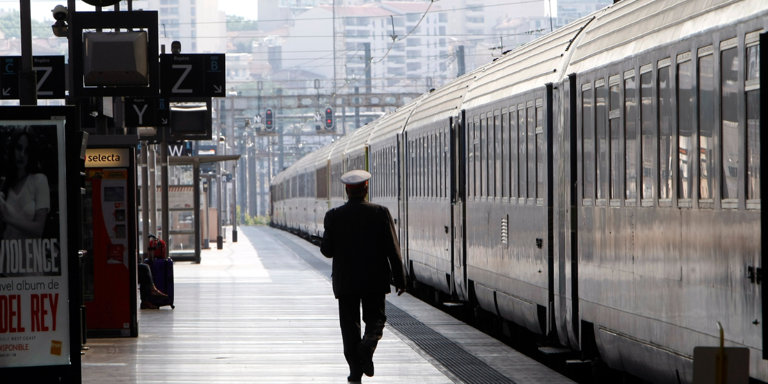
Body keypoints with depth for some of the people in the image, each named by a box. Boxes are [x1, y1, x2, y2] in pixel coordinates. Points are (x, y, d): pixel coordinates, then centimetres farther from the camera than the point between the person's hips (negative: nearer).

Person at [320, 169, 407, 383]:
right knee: (375, 318, 12)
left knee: (350, 324, 7)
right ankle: (368, 345, -17)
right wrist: (399, 279, 1)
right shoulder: (380, 213, -5)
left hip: (345, 280, 0)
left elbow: (327, 250, -3)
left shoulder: (334, 216, -4)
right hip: (374, 279, 0)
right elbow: (392, 248, -6)